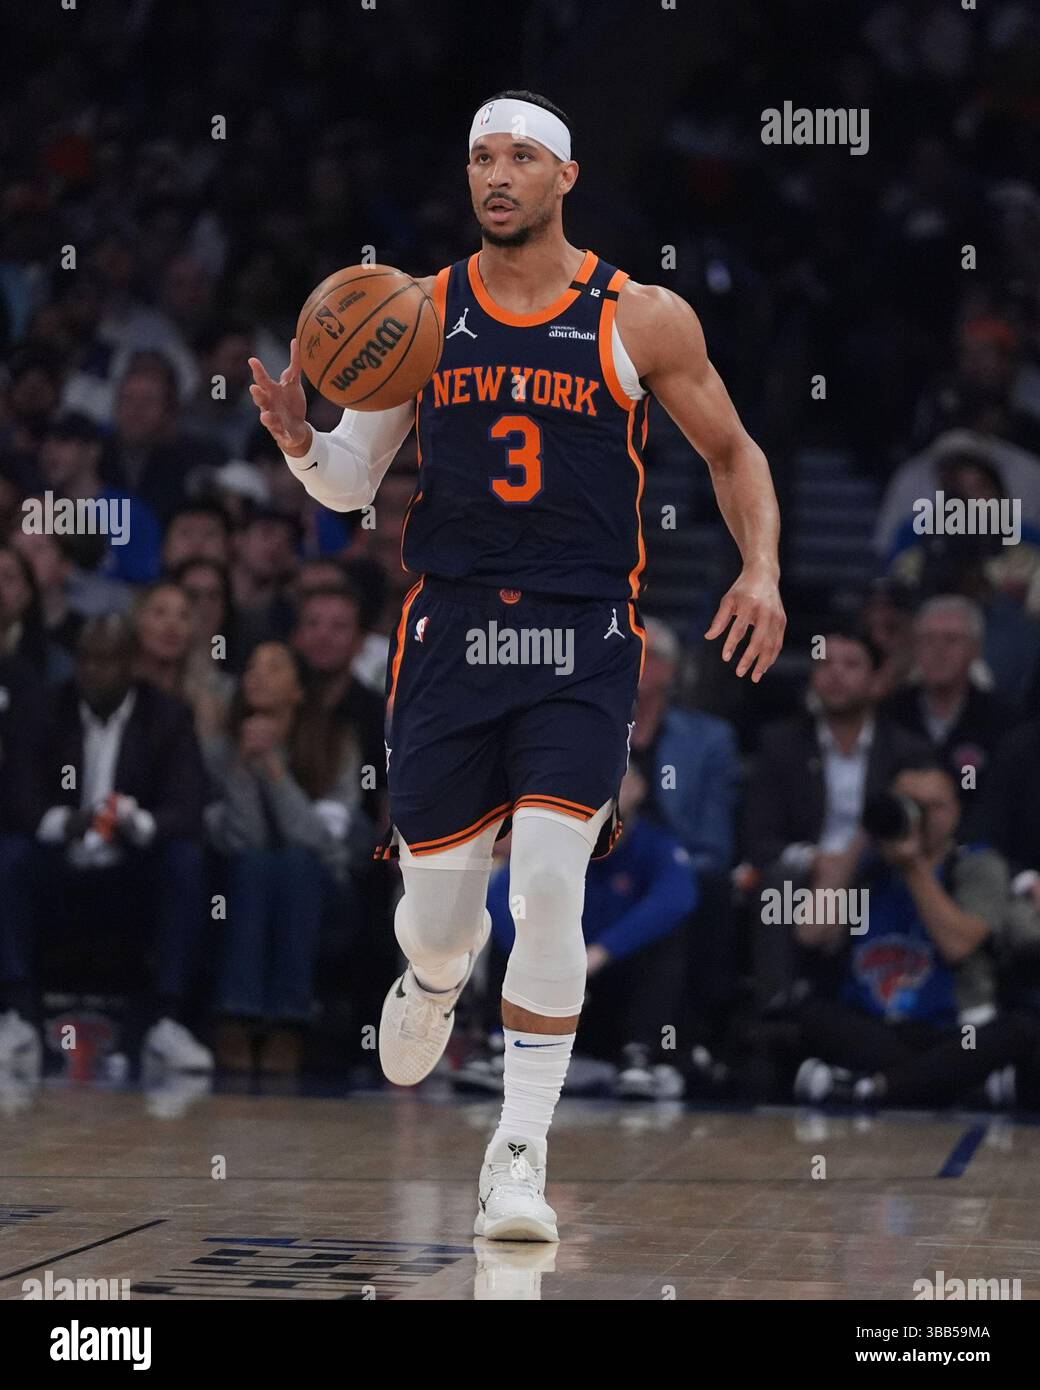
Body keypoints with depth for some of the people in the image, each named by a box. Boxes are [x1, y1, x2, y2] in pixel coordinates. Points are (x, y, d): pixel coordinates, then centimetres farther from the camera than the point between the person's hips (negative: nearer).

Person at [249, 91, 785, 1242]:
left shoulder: (642, 319, 0)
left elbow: (732, 453, 12)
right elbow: (349, 485, 10)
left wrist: (762, 572, -4)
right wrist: (296, 436, -12)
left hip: (583, 638, -2)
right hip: (450, 629, 2)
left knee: (549, 885, -17)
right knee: (438, 907, 7)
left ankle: (519, 1155, -7)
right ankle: (434, 979, 47)